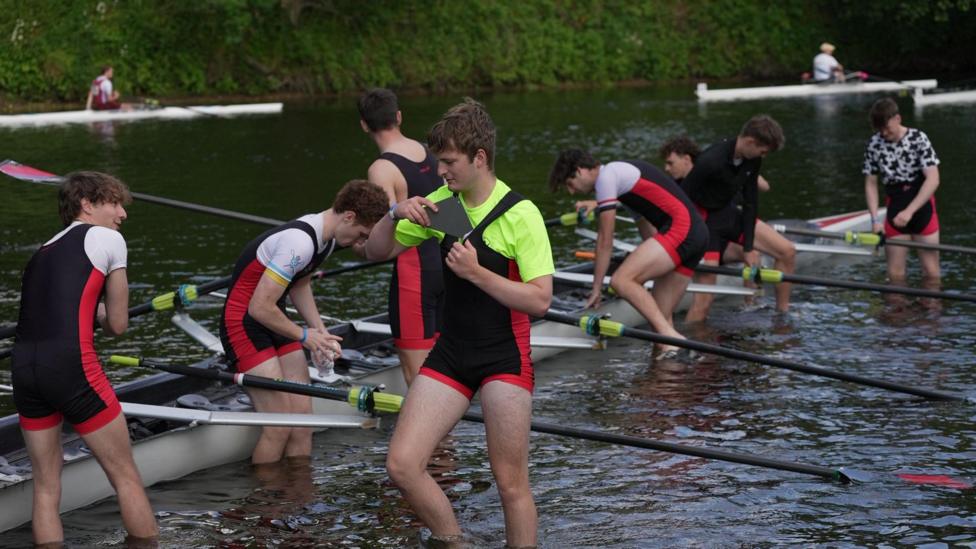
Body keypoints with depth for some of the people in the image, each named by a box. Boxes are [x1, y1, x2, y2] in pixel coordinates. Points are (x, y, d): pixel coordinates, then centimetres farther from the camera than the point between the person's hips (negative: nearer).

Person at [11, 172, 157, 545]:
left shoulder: (42, 252, 27)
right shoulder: (107, 239, 8)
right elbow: (117, 325, 10)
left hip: (23, 367, 7)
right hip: (70, 365, -6)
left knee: (46, 489, 12)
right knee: (127, 479, 4)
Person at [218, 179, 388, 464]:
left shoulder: (325, 237, 4)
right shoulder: (300, 242, -27)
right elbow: (259, 307, -26)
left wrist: (320, 330, 6)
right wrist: (304, 336, -11)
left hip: (273, 321, 9)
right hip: (244, 323, -9)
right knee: (279, 427, -12)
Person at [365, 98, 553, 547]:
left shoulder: (520, 215, -13)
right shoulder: (441, 202, 4)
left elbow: (540, 300, -18)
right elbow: (376, 252, 11)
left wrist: (477, 273, -24)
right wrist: (396, 215, -9)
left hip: (504, 358, -5)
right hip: (449, 354, 5)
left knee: (511, 484, -1)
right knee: (402, 464, -5)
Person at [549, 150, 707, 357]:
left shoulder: (606, 176, -4)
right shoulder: (619, 171, 25)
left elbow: (605, 241, -3)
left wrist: (596, 288, 3)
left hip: (680, 230, -10)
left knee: (621, 280, -21)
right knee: (659, 314, 7)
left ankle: (671, 338, -27)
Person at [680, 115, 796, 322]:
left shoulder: (752, 160, -7)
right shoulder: (711, 161, -30)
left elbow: (750, 202, -1)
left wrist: (748, 248, -4)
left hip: (730, 214, 8)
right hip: (705, 220, -8)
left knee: (787, 251, 4)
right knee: (705, 297, -16)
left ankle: (782, 314, 15)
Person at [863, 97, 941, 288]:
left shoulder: (918, 138, -12)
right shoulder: (874, 145, -3)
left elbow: (933, 179, -17)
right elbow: (871, 184, 3)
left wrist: (909, 211, -24)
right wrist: (876, 219, -10)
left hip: (922, 205, -2)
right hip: (895, 208, 2)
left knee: (931, 273, 0)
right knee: (895, 274, 2)